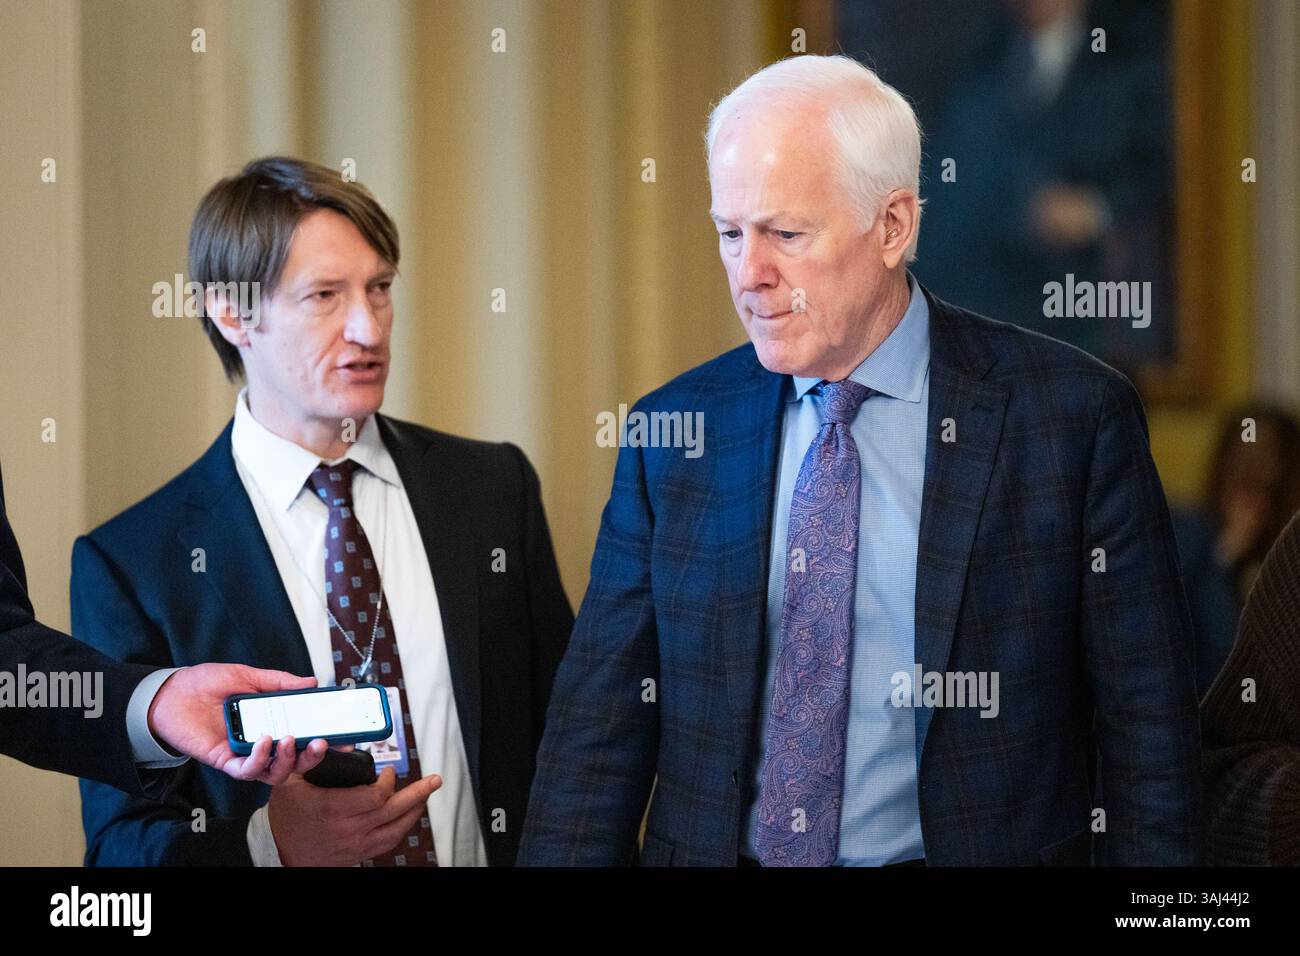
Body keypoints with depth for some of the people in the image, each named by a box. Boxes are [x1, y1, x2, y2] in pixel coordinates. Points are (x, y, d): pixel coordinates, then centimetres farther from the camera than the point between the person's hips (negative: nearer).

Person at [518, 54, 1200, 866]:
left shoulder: (1075, 415, -8)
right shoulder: (671, 431, 0)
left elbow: (1147, 736, -7)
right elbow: (599, 729, 0)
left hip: (981, 849, -2)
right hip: (711, 852, 3)